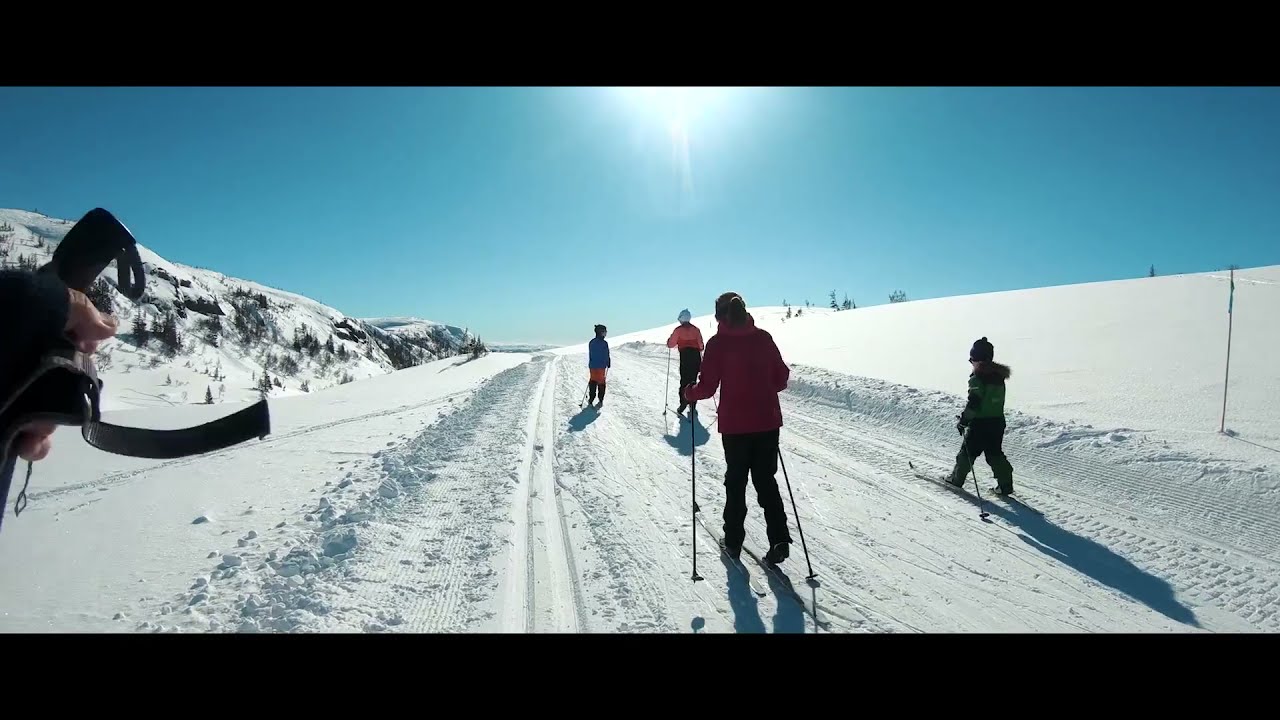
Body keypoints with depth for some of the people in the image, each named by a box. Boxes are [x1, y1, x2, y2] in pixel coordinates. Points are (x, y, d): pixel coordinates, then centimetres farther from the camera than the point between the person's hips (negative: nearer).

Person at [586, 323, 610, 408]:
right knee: (601, 383, 6)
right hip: (601, 366, -5)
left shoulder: (591, 342, 4)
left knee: (593, 382, 12)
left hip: (592, 366, 5)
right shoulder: (604, 343, -15)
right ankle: (601, 401, 9)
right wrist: (608, 365, 2)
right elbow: (606, 356, -11)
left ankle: (591, 400, 10)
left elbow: (590, 355, 11)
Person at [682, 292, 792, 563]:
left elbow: (707, 387, -9)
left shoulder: (718, 343, -8)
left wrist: (690, 392, 11)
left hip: (735, 424, -3)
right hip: (768, 421, 3)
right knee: (766, 479, 13)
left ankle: (734, 540, 22)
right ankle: (779, 539, 3)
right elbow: (781, 377, 6)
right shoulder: (763, 337, 2)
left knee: (736, 481, 13)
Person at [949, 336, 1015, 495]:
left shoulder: (977, 378, -17)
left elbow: (974, 403, -22)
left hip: (980, 423, -7)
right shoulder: (999, 376, 7)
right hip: (998, 421, 7)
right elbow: (996, 400, 15)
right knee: (995, 454, 14)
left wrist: (963, 420, -13)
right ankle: (1005, 484, 9)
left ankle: (957, 479, 20)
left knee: (968, 451, 8)